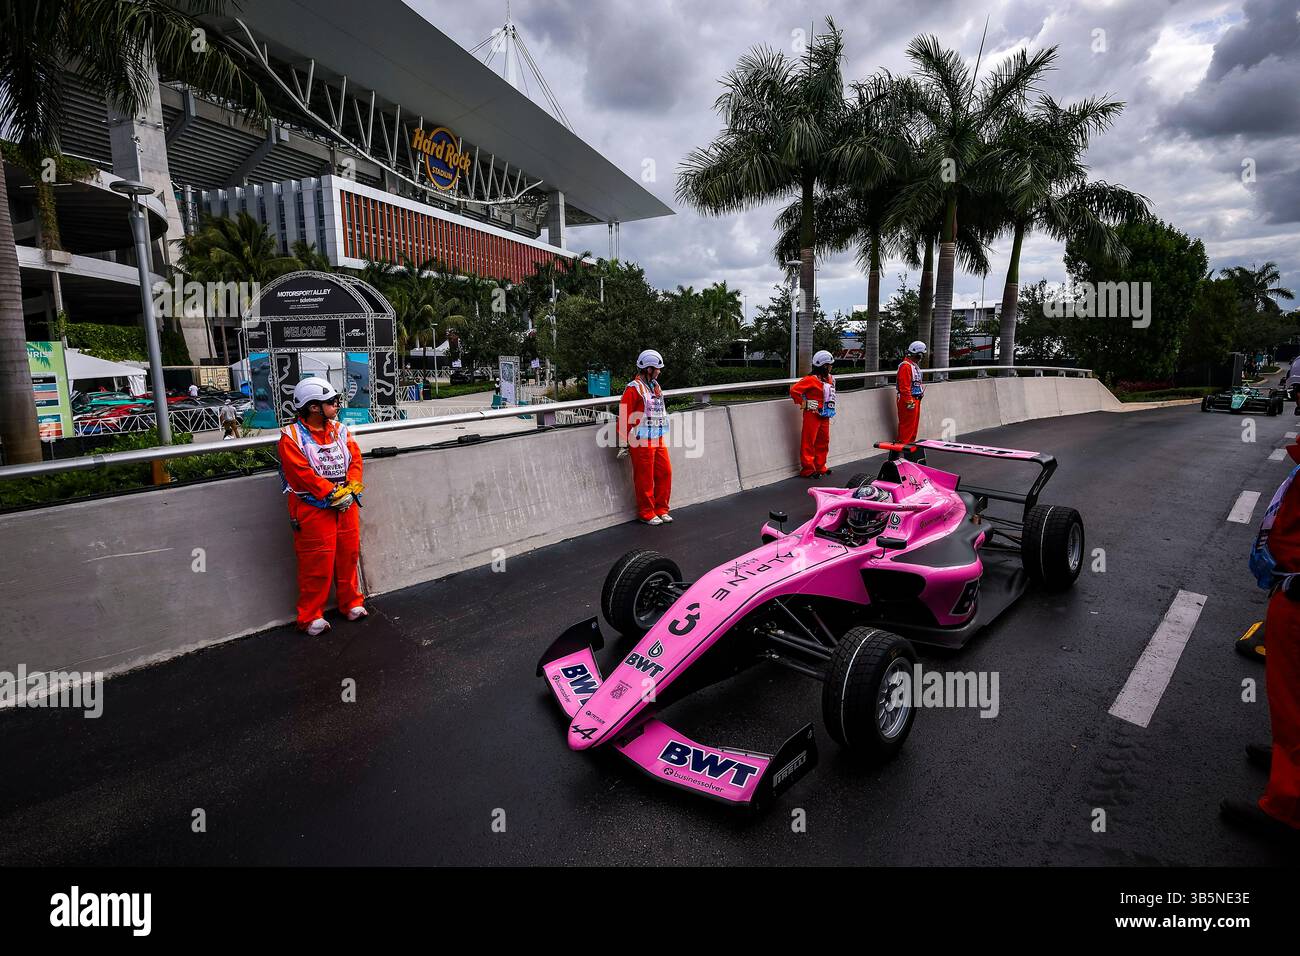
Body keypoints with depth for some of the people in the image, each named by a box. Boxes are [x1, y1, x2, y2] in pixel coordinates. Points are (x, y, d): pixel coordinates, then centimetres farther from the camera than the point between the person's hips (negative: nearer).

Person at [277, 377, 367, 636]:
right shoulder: (292, 437, -10)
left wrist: (351, 488, -11)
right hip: (313, 509, -6)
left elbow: (355, 459, 4)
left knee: (348, 556, 13)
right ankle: (311, 616, 13)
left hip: (345, 505, 6)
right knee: (317, 564, -1)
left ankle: (351, 603, 30)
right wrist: (333, 494, -19)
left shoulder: (339, 430, 8)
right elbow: (303, 473, -18)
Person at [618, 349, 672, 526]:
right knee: (645, 478, -1)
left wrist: (663, 437, 26)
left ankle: (661, 510, 21)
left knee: (665, 473, 9)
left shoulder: (656, 386, 17)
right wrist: (623, 444, -13)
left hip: (659, 440, 8)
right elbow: (623, 416, -13)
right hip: (642, 441, -8)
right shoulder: (634, 388, -10)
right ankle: (646, 514, 11)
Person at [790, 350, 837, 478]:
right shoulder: (811, 379, -16)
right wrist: (802, 403, -12)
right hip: (812, 415, -9)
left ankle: (820, 467, 24)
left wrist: (831, 407, 20)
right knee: (809, 442, -4)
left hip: (824, 415, 9)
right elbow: (794, 390, -21)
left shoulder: (830, 378, 11)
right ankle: (808, 469, 0)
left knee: (823, 441, 13)